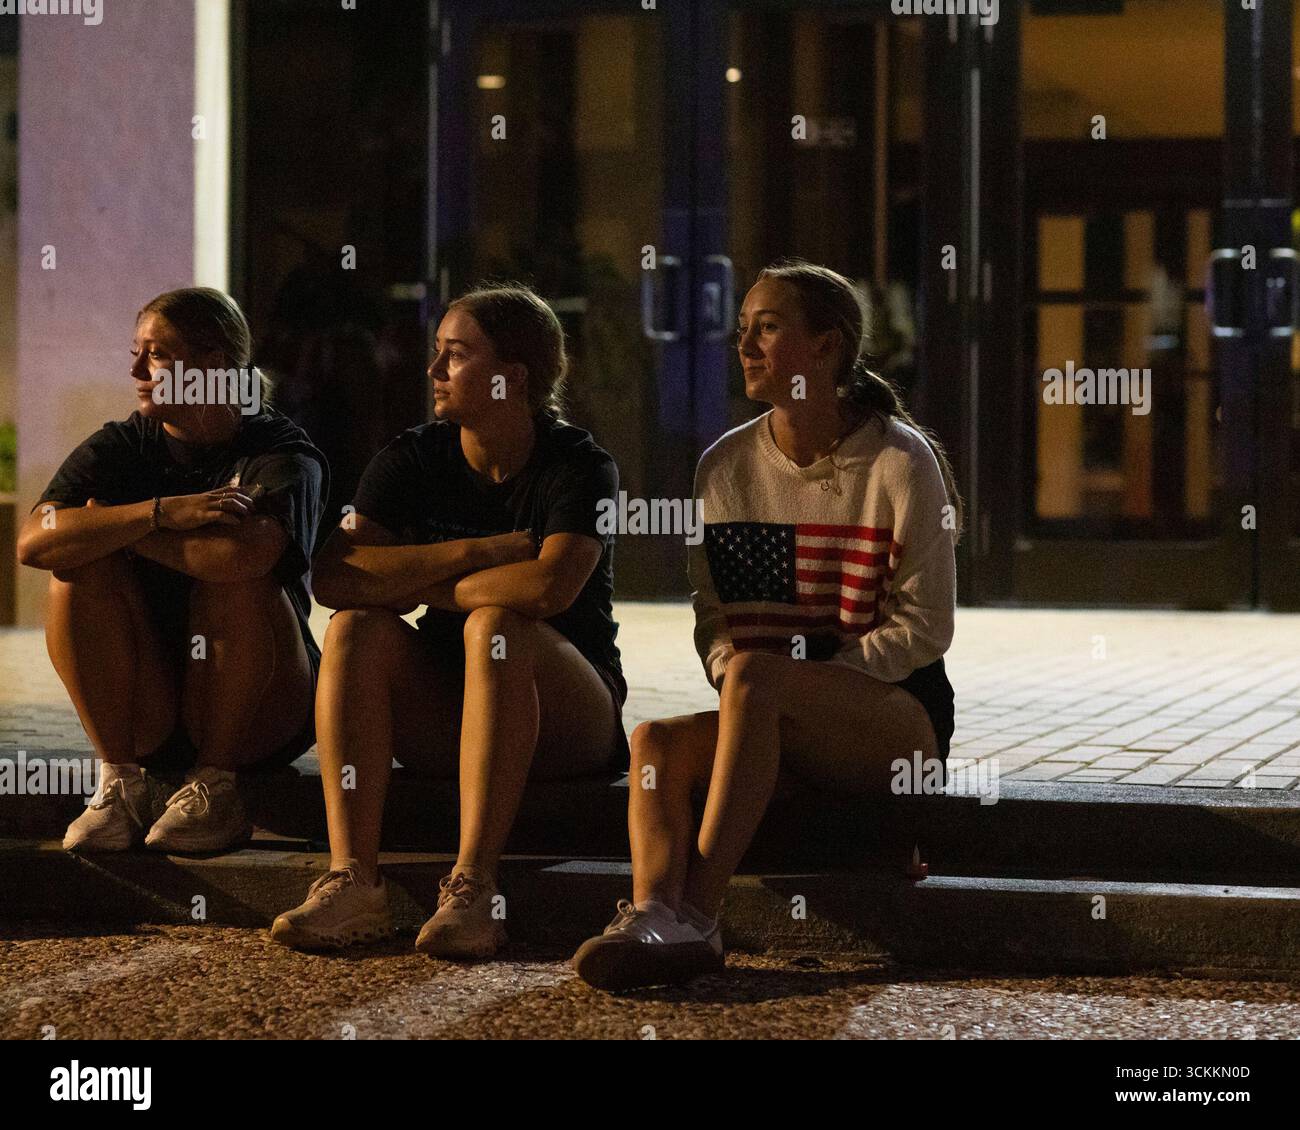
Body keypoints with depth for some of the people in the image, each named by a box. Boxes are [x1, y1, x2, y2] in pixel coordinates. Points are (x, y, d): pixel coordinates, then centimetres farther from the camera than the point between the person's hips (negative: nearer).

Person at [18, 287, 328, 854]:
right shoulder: (118, 449, 3)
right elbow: (34, 541, -16)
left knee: (235, 579, -29)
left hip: (257, 719, -3)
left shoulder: (282, 454, -8)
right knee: (80, 567, -18)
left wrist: (110, 526, -17)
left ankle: (215, 787, -15)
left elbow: (248, 552, -32)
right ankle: (122, 781, -13)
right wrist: (163, 512, -27)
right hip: (145, 717, 3)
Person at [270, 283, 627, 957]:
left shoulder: (578, 467, -10)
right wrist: (476, 553, -21)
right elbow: (333, 578, -13)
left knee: (495, 627, -33)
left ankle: (473, 886, -41)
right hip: (443, 718, 4)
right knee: (358, 628, -23)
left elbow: (550, 586, -30)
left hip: (571, 719, -4)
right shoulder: (413, 461, 2)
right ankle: (351, 879, -37)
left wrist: (415, 582, -15)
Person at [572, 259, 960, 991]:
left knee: (757, 677, -35)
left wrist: (749, 675, -15)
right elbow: (712, 616, 11)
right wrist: (727, 669, -14)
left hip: (899, 716, -5)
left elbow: (925, 628, -7)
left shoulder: (899, 463, -5)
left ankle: (697, 917, -41)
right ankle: (651, 916, -50)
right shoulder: (727, 466, 10)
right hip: (772, 722, 5)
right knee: (656, 741, -27)